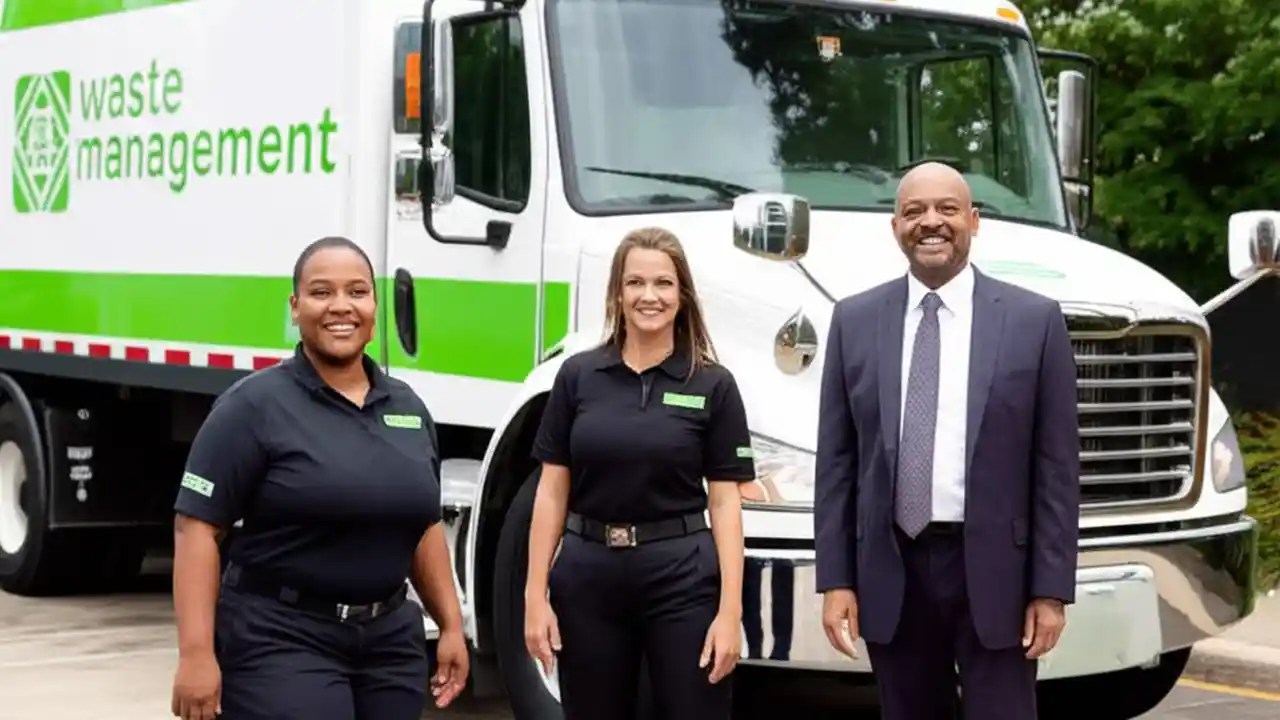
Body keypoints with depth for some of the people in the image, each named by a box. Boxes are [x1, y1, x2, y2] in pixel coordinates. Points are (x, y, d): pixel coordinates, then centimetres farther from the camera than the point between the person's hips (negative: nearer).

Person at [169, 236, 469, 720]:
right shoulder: (256, 405, -9)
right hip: (280, 642, -6)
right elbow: (198, 527, -13)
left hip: (390, 640, 6)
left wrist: (451, 625, 13)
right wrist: (197, 653, -20)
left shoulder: (408, 409, 11)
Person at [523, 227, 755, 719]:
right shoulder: (578, 376, 3)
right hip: (588, 577, 2)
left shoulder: (712, 385, -1)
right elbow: (552, 493, 5)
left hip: (682, 578, -2)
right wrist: (536, 595, -1)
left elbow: (724, 502, -2)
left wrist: (730, 610, -9)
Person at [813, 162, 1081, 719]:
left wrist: (1051, 589, -5)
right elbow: (836, 461, 6)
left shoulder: (1034, 320, 0)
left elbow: (1056, 466, -1)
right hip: (892, 570, 2)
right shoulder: (855, 321, 6)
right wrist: (835, 580, 1)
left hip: (992, 569, -2)